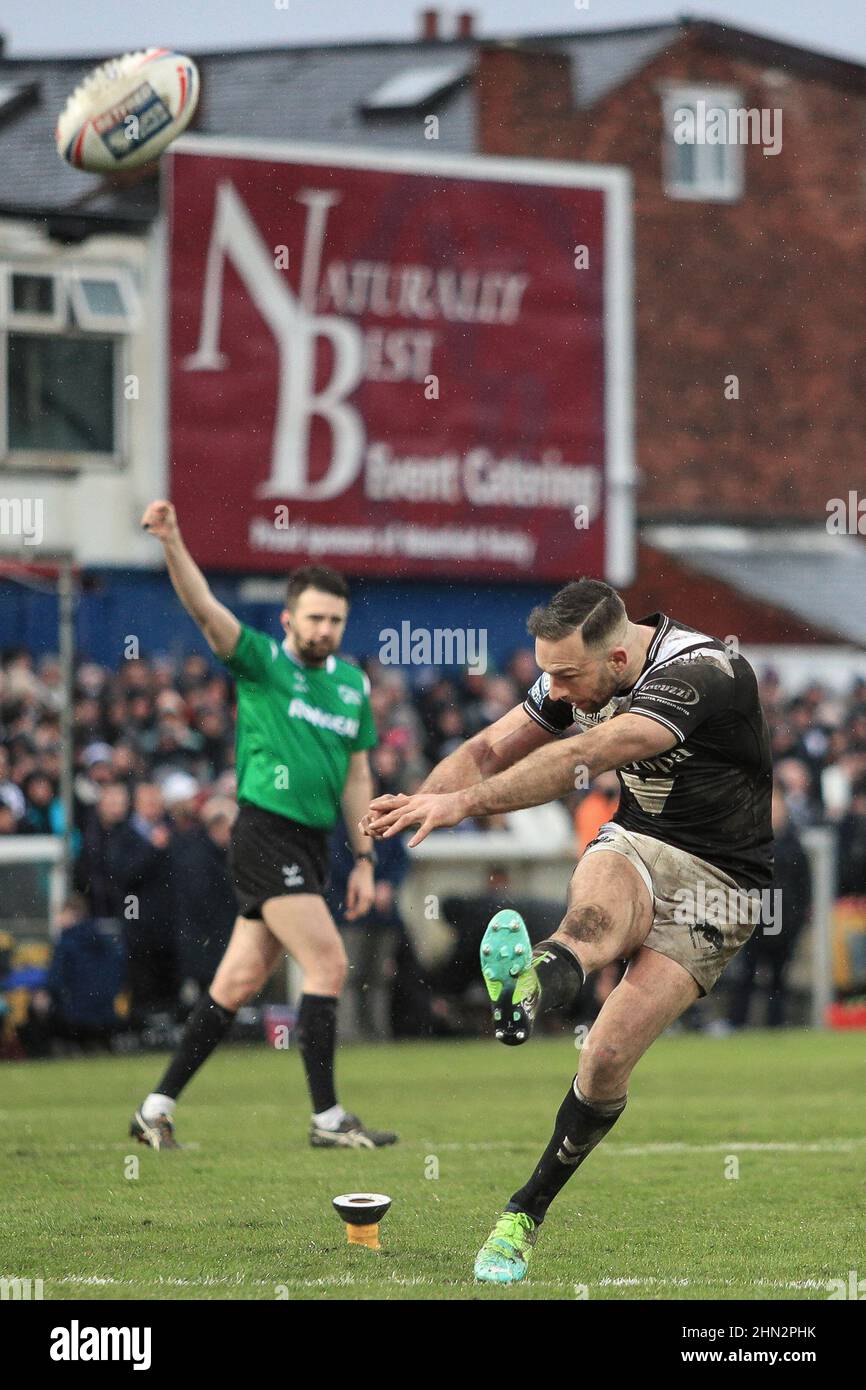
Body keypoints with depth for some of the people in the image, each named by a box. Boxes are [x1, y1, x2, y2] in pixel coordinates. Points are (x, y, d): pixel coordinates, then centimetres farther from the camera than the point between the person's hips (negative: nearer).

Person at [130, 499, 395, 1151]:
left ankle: (158, 1108, 14)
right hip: (266, 834, -6)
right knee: (329, 962, -14)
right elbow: (205, 608, -19)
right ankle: (327, 1118, -11)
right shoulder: (261, 662, -4)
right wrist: (172, 543, -35)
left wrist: (364, 859, 13)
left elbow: (357, 776, 19)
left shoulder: (352, 683, 14)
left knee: (240, 980, 7)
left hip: (311, 847, 6)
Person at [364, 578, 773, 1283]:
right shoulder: (580, 673, -2)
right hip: (637, 850, 5)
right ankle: (543, 978, -69)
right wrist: (419, 802, -18)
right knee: (598, 894, -35)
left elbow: (584, 757, -38)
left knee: (608, 1059, -19)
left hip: (717, 885, -5)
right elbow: (491, 749, 2)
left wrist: (465, 801, -44)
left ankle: (527, 1211, -2)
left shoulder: (698, 674, -26)